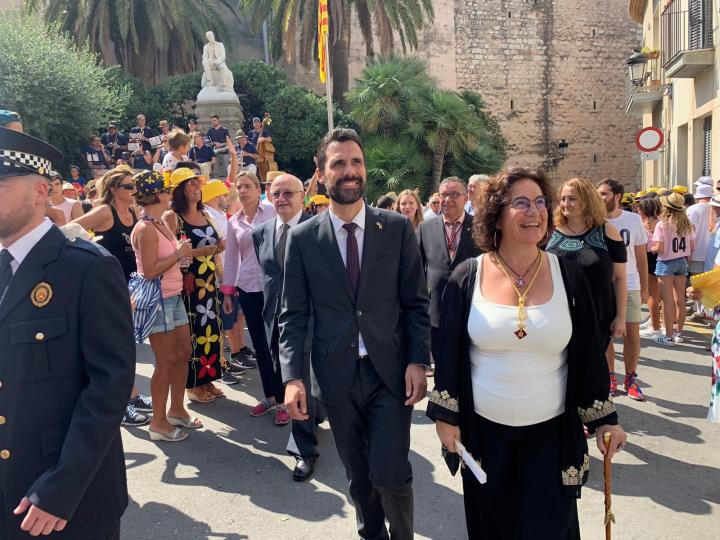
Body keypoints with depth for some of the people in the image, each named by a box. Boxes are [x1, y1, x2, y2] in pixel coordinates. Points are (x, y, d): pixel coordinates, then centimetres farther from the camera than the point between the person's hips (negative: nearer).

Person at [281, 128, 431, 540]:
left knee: (391, 473, -1)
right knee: (359, 475, 16)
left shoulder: (398, 228, -2)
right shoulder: (302, 238, -1)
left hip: (390, 372, -1)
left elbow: (416, 302, 0)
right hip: (337, 377, 1)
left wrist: (418, 360, -9)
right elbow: (294, 315, 0)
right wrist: (293, 376, -9)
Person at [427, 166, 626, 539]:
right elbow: (449, 352, -2)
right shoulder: (467, 278, -7)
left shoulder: (568, 275, -4)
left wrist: (604, 419, 2)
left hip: (552, 433, 0)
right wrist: (445, 415, -2)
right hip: (483, 432, 0)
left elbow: (588, 353, 0)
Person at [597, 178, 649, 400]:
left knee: (632, 334, 3)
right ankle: (610, 377, 22)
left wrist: (645, 287, 4)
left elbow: (641, 256, 5)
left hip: (630, 286, 1)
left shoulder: (634, 220, -2)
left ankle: (631, 379, 18)